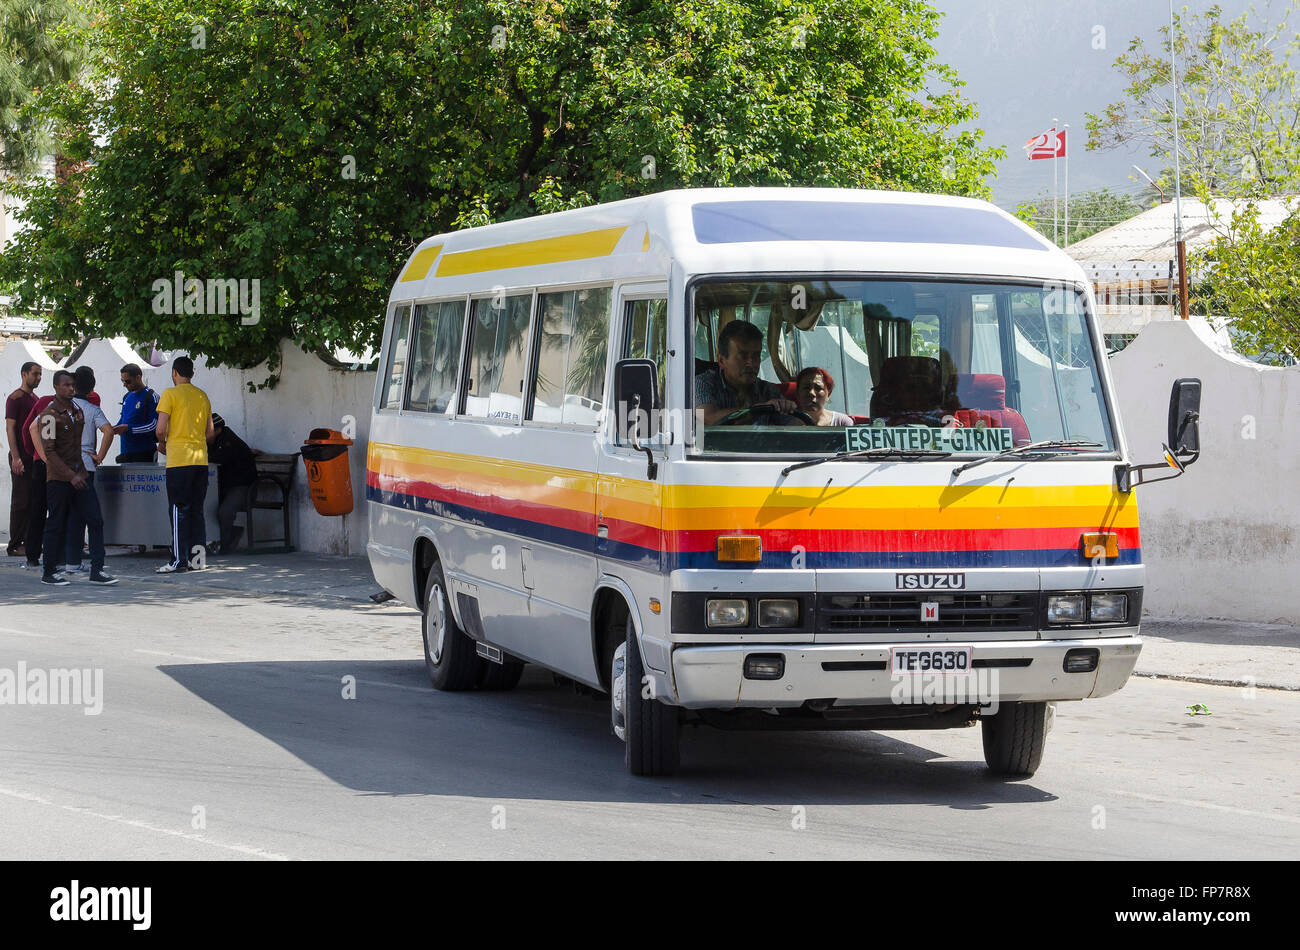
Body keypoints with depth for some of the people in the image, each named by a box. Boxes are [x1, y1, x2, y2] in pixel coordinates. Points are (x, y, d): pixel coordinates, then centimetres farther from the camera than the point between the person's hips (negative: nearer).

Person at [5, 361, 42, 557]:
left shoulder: (35, 399, 17)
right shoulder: (15, 398, -8)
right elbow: (10, 428, -14)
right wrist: (16, 457, -20)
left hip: (35, 456, 8)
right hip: (21, 457, -8)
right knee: (21, 501, -7)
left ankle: (29, 542, 12)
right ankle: (15, 545, -4)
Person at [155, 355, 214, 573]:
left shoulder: (170, 394, -5)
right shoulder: (202, 396, 12)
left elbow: (161, 429, -10)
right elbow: (210, 432, 15)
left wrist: (162, 443, 9)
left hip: (179, 460, -5)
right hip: (200, 459, 5)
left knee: (179, 510, -4)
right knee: (196, 510, 10)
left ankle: (178, 560, -7)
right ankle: (197, 558, 8)